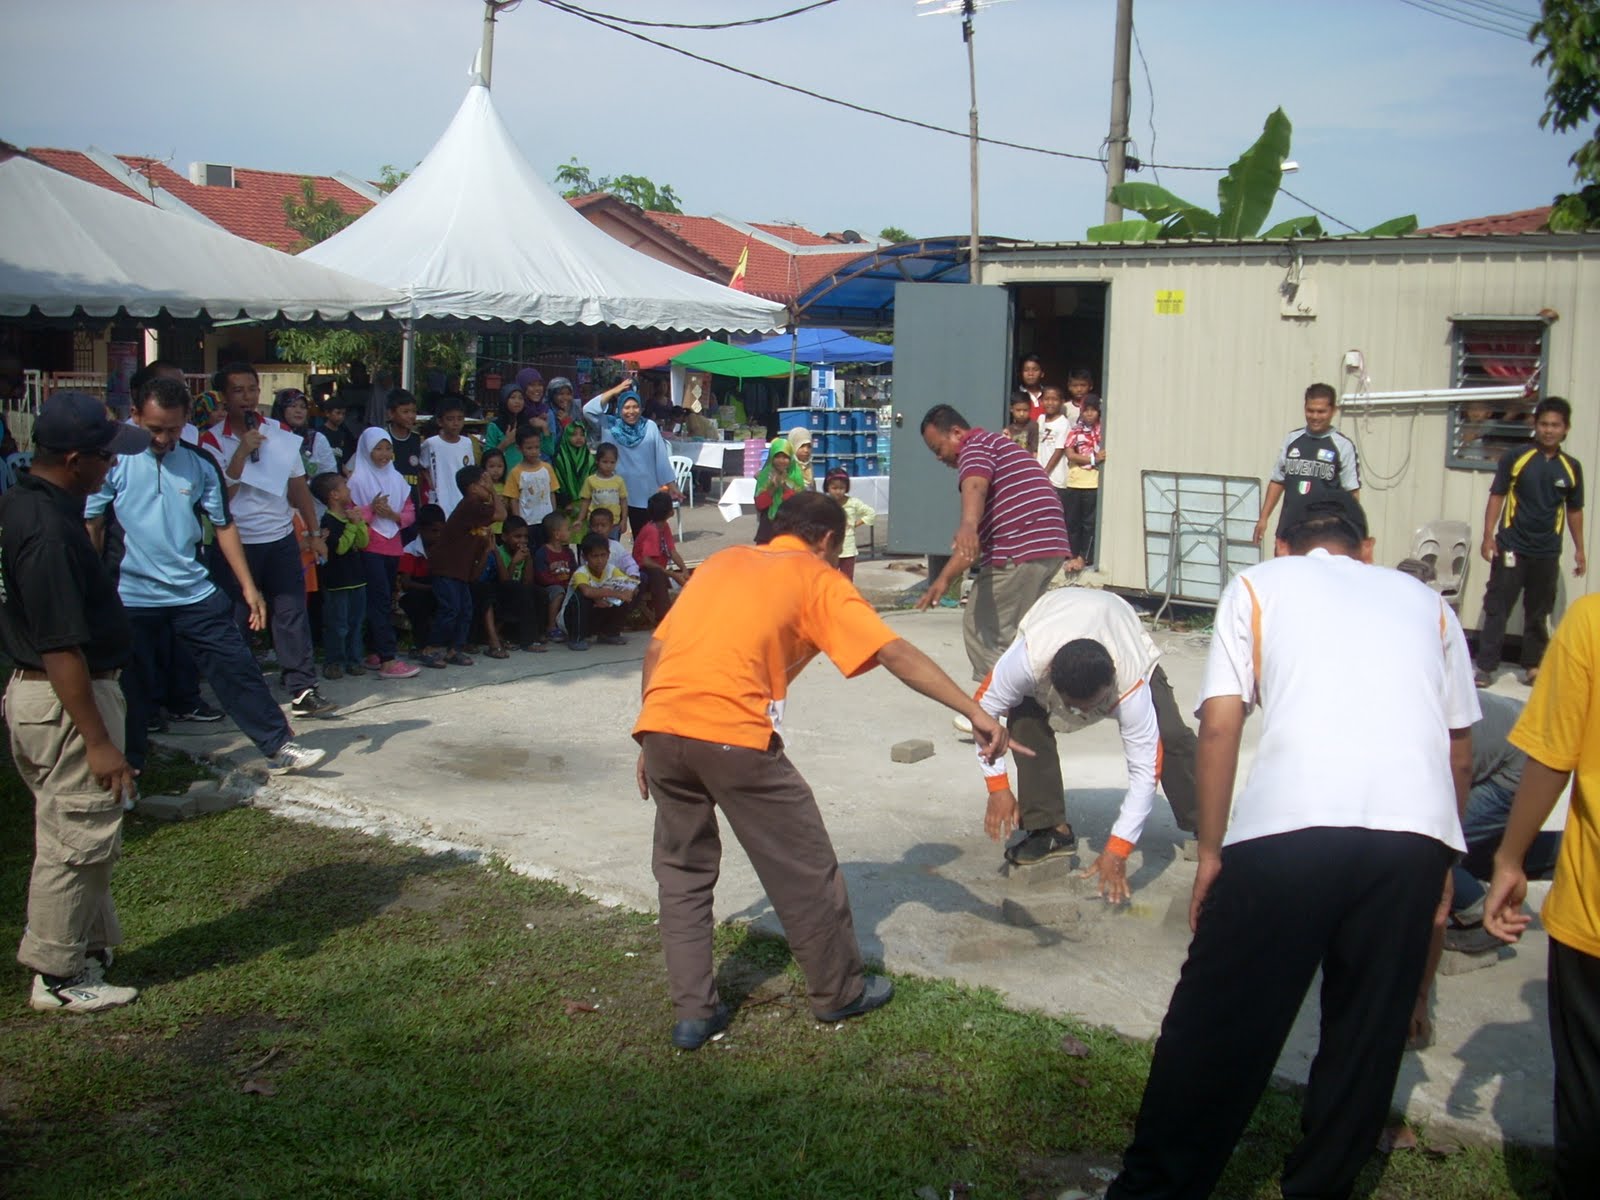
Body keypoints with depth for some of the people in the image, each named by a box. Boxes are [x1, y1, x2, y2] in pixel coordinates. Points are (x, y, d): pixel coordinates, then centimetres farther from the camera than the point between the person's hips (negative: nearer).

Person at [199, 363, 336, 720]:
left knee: (293, 614, -1)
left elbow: (299, 487, 12)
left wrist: (314, 533, 10)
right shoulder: (212, 441, -4)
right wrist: (242, 452, -20)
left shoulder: (282, 435, 6)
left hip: (282, 540, 3)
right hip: (236, 544, -2)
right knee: (232, 620, 6)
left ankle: (303, 690, 1)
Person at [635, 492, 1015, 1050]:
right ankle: (839, 992, 28)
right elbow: (895, 653, -3)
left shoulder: (723, 559, 25)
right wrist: (973, 711, -5)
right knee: (804, 867, 13)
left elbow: (655, 650, 22)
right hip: (733, 733, -5)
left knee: (682, 870, 21)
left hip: (660, 725, 5)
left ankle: (693, 1012, 21)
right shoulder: (818, 579, 10)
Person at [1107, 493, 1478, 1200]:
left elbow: (1219, 726, 8)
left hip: (1290, 824, -3)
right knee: (1367, 1035, 16)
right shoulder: (1423, 600, 28)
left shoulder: (1259, 585, 20)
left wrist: (1210, 853, 12)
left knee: (1217, 1028, 7)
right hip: (1417, 829, 3)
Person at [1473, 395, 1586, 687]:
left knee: (1539, 612, 11)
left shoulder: (1571, 468, 4)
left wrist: (1579, 549, 14)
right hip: (1512, 547, -3)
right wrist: (1488, 536, -9)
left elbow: (1574, 510, 13)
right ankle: (1485, 666, 1)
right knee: (1497, 608, -2)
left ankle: (1533, 665, 22)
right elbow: (1497, 496, -1)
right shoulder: (1515, 458, -4)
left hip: (1547, 553, 3)